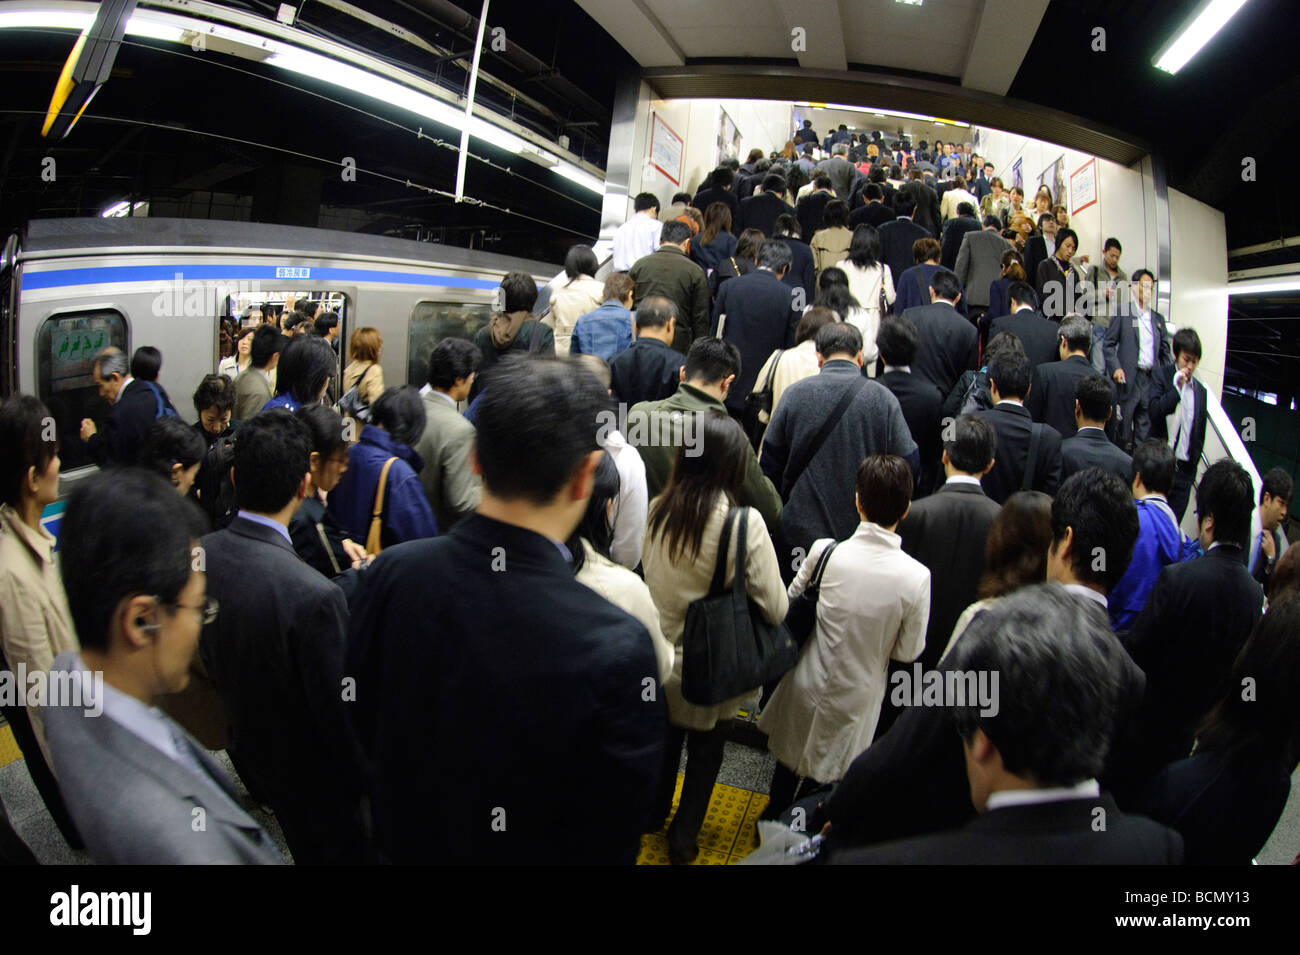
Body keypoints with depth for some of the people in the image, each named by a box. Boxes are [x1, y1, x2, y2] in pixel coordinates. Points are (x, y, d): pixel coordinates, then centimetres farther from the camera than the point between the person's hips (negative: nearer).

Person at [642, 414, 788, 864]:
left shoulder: (655, 511, -15)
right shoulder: (745, 522, -25)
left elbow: (645, 579, 1)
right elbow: (776, 608, -20)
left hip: (659, 659, 3)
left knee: (664, 739, 27)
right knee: (705, 751, 21)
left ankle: (654, 811, 49)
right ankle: (683, 837, 36)